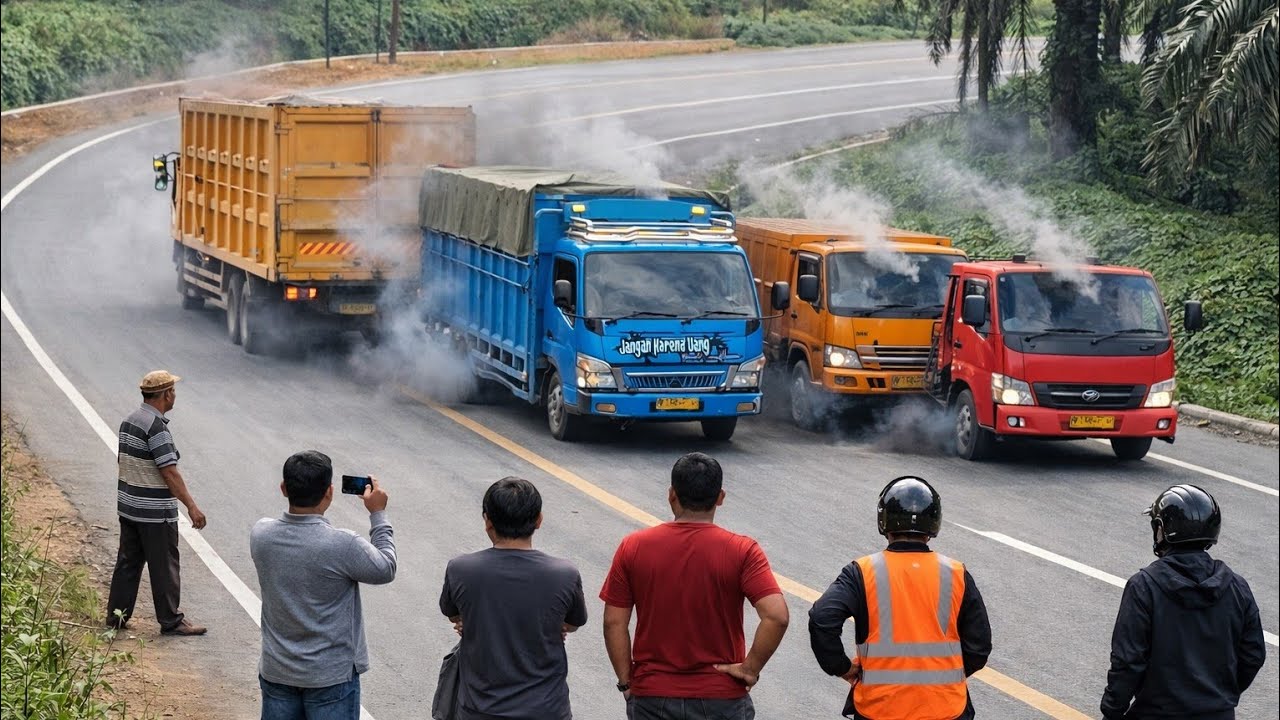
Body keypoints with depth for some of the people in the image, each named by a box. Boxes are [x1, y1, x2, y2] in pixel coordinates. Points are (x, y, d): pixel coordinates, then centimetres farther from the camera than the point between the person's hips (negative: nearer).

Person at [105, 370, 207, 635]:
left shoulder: (129, 420, 8)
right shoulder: (156, 426, -20)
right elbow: (169, 472, -23)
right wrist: (191, 506, -21)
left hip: (128, 505, 9)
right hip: (155, 511, -9)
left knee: (128, 561, 15)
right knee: (164, 566, 1)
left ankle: (116, 616, 19)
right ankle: (171, 621, 7)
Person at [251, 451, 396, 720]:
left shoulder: (261, 535, -10)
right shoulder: (342, 546, -24)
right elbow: (385, 570, -5)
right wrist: (378, 515, 4)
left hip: (277, 672, 5)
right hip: (331, 676, -5)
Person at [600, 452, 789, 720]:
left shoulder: (633, 547, -5)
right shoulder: (741, 552, -10)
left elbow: (614, 623, -4)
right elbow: (776, 616, -21)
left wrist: (626, 681, 5)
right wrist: (751, 668, -10)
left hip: (651, 698, 1)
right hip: (721, 698, -1)